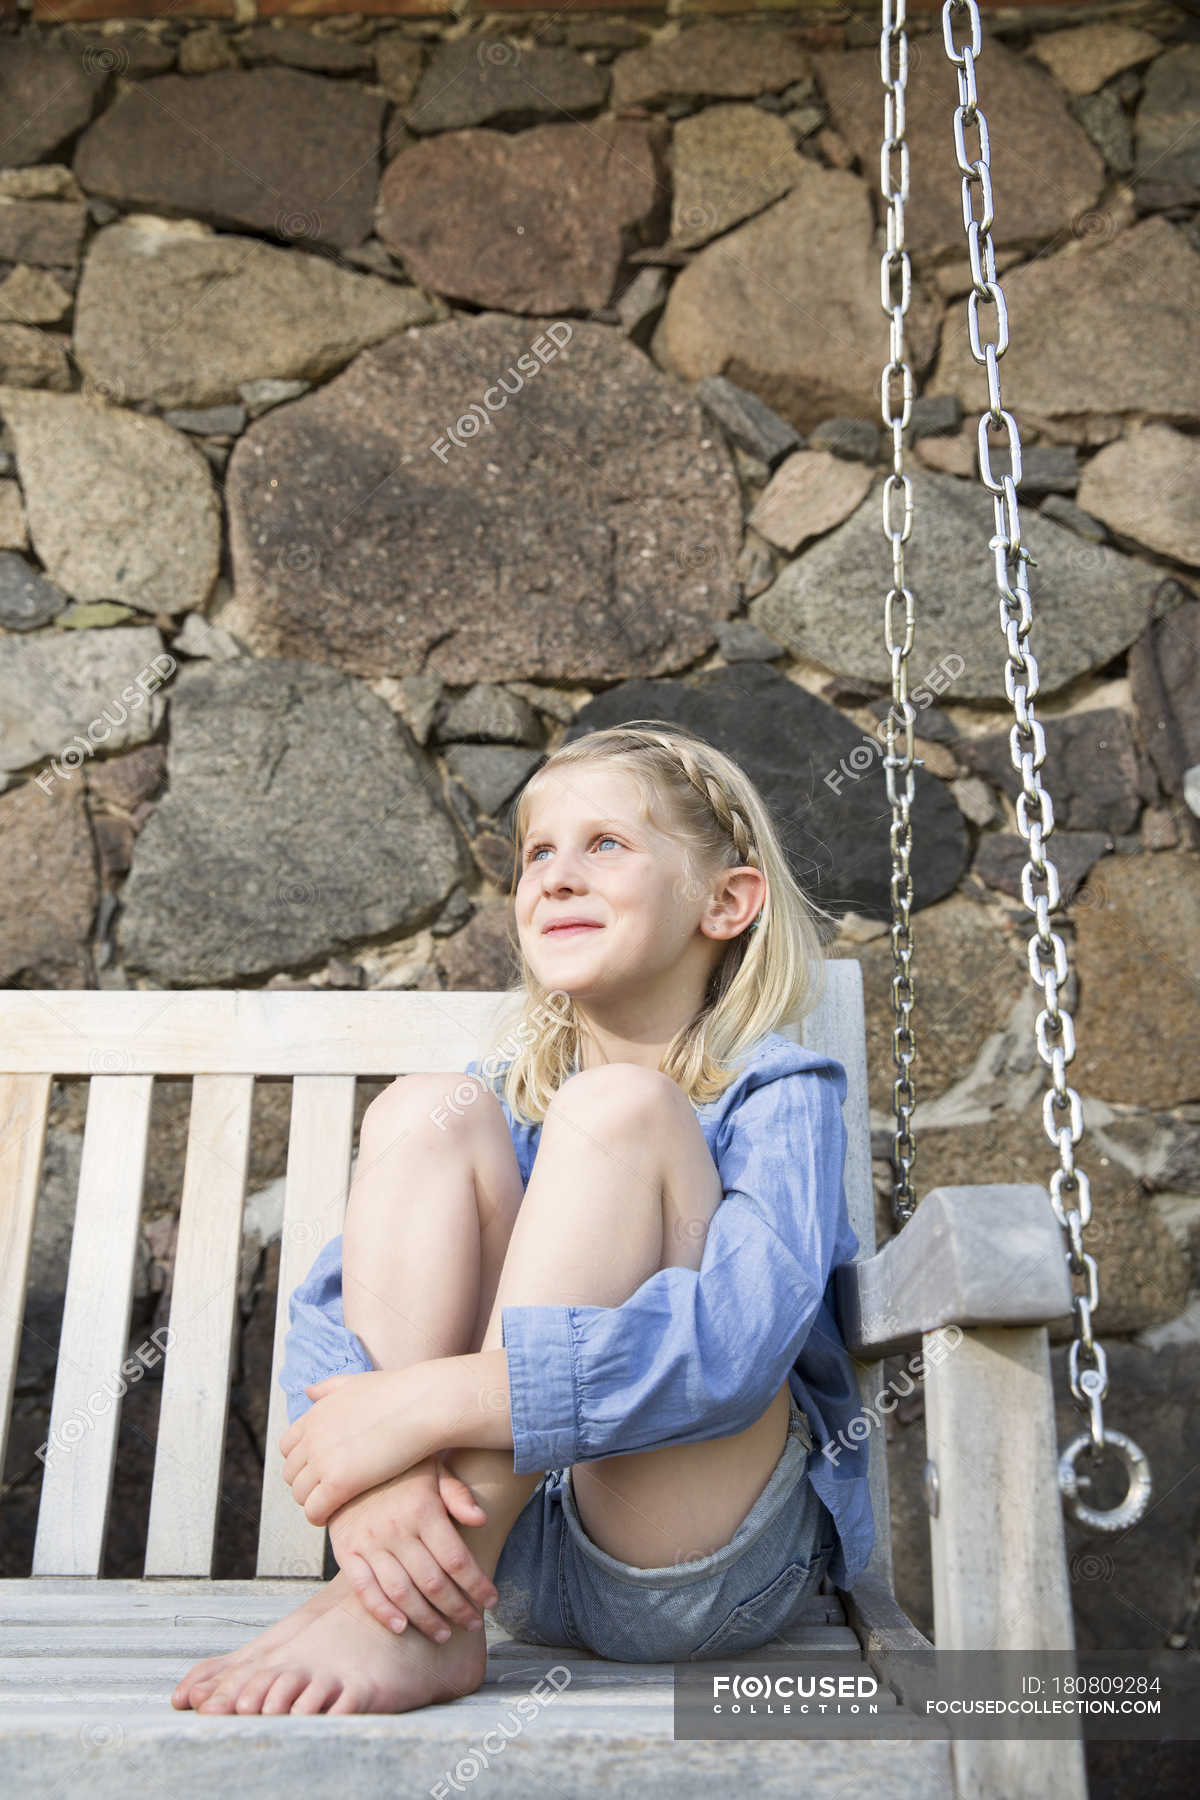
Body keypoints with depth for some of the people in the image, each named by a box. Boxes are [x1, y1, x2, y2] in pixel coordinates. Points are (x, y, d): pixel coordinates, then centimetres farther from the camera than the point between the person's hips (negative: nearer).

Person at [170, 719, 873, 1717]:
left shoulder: (778, 1096, -5)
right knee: (425, 1113, -14)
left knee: (618, 1110, -23)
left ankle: (409, 1617, -26)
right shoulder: (504, 1096, 10)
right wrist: (371, 1478, -26)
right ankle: (417, 1603, -23)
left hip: (712, 1567, -3)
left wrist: (428, 1401, -31)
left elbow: (736, 1342, -24)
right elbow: (328, 1308, -4)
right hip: (513, 1537, 4)